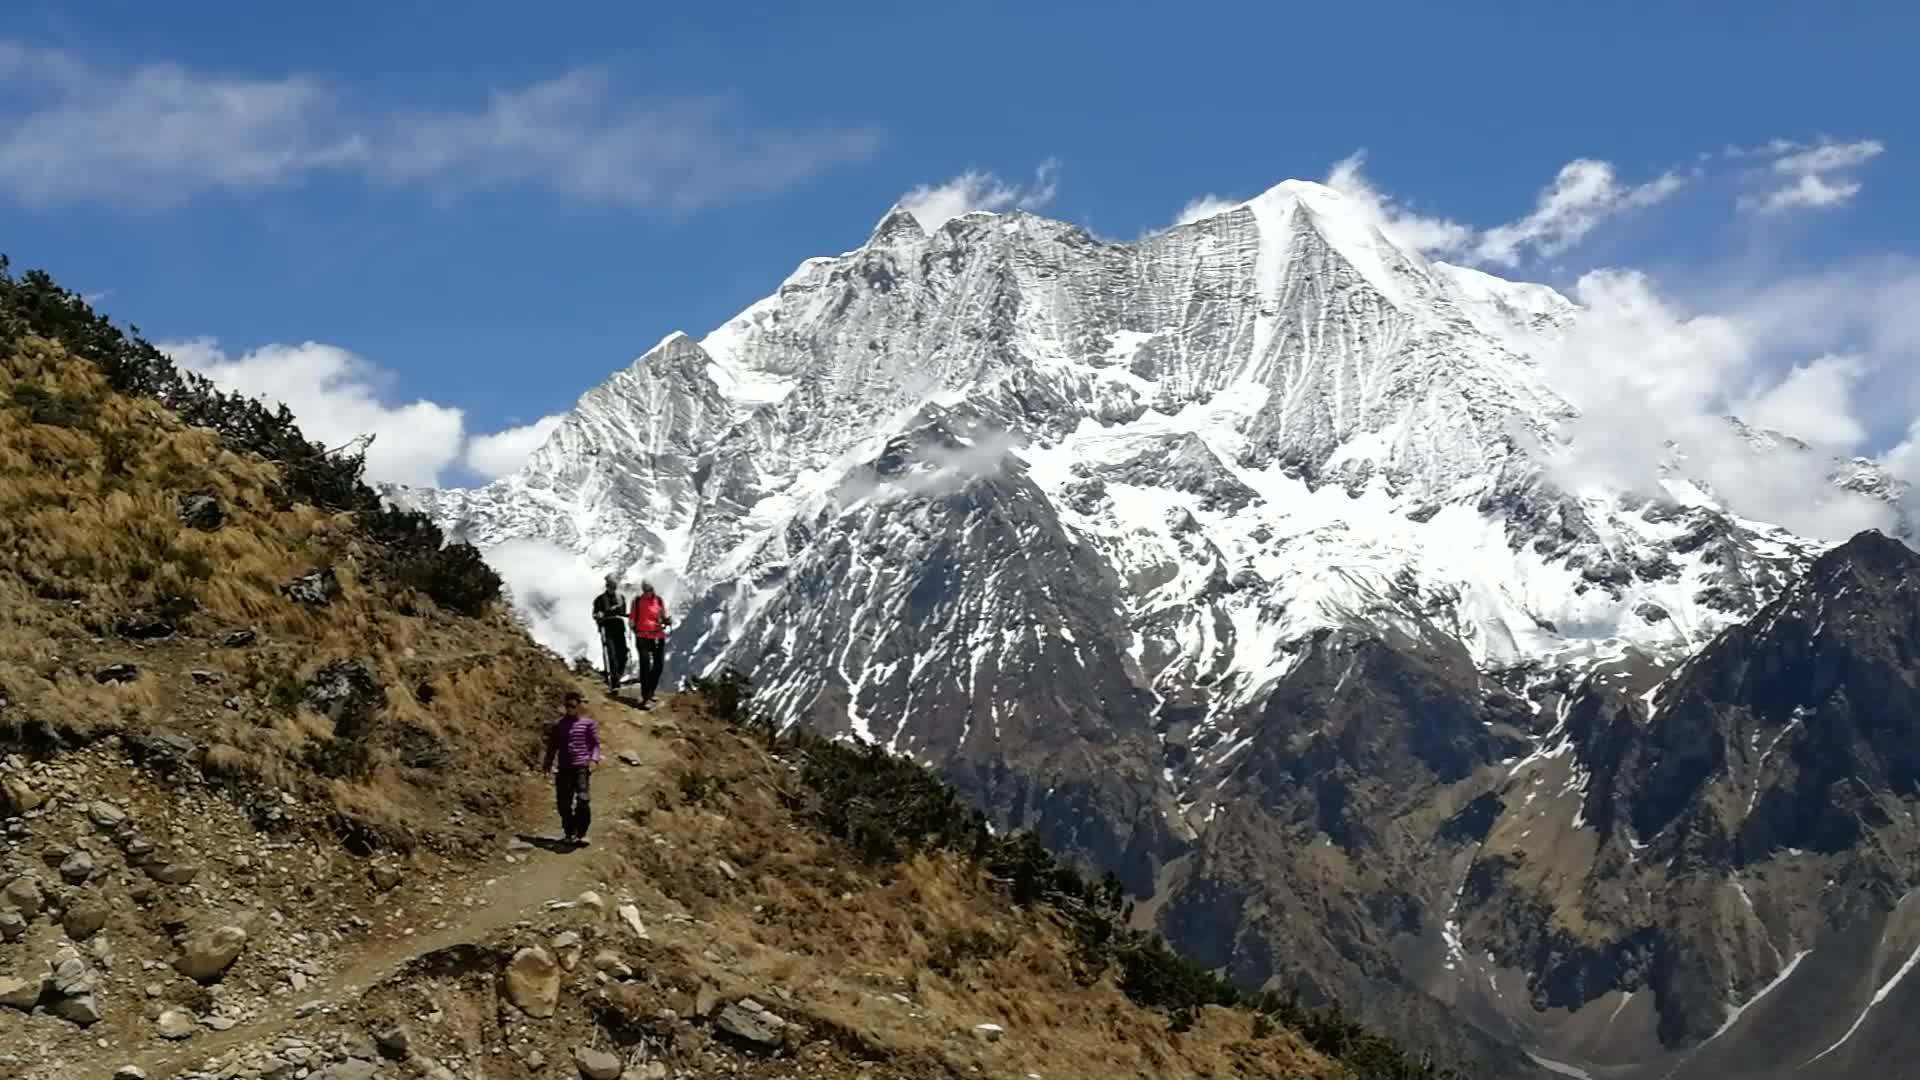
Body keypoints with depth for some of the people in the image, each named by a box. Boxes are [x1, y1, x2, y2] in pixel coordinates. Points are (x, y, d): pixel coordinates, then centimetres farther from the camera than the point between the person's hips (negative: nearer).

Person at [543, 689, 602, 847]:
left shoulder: (588, 723, 8)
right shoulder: (558, 725, 15)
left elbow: (595, 744, 6)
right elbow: (553, 745, 20)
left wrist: (594, 759, -10)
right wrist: (547, 763, 9)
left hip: (582, 767, -3)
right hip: (563, 768, 3)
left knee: (583, 800, -17)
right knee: (564, 802, 1)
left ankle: (581, 834, -8)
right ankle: (570, 833, 16)